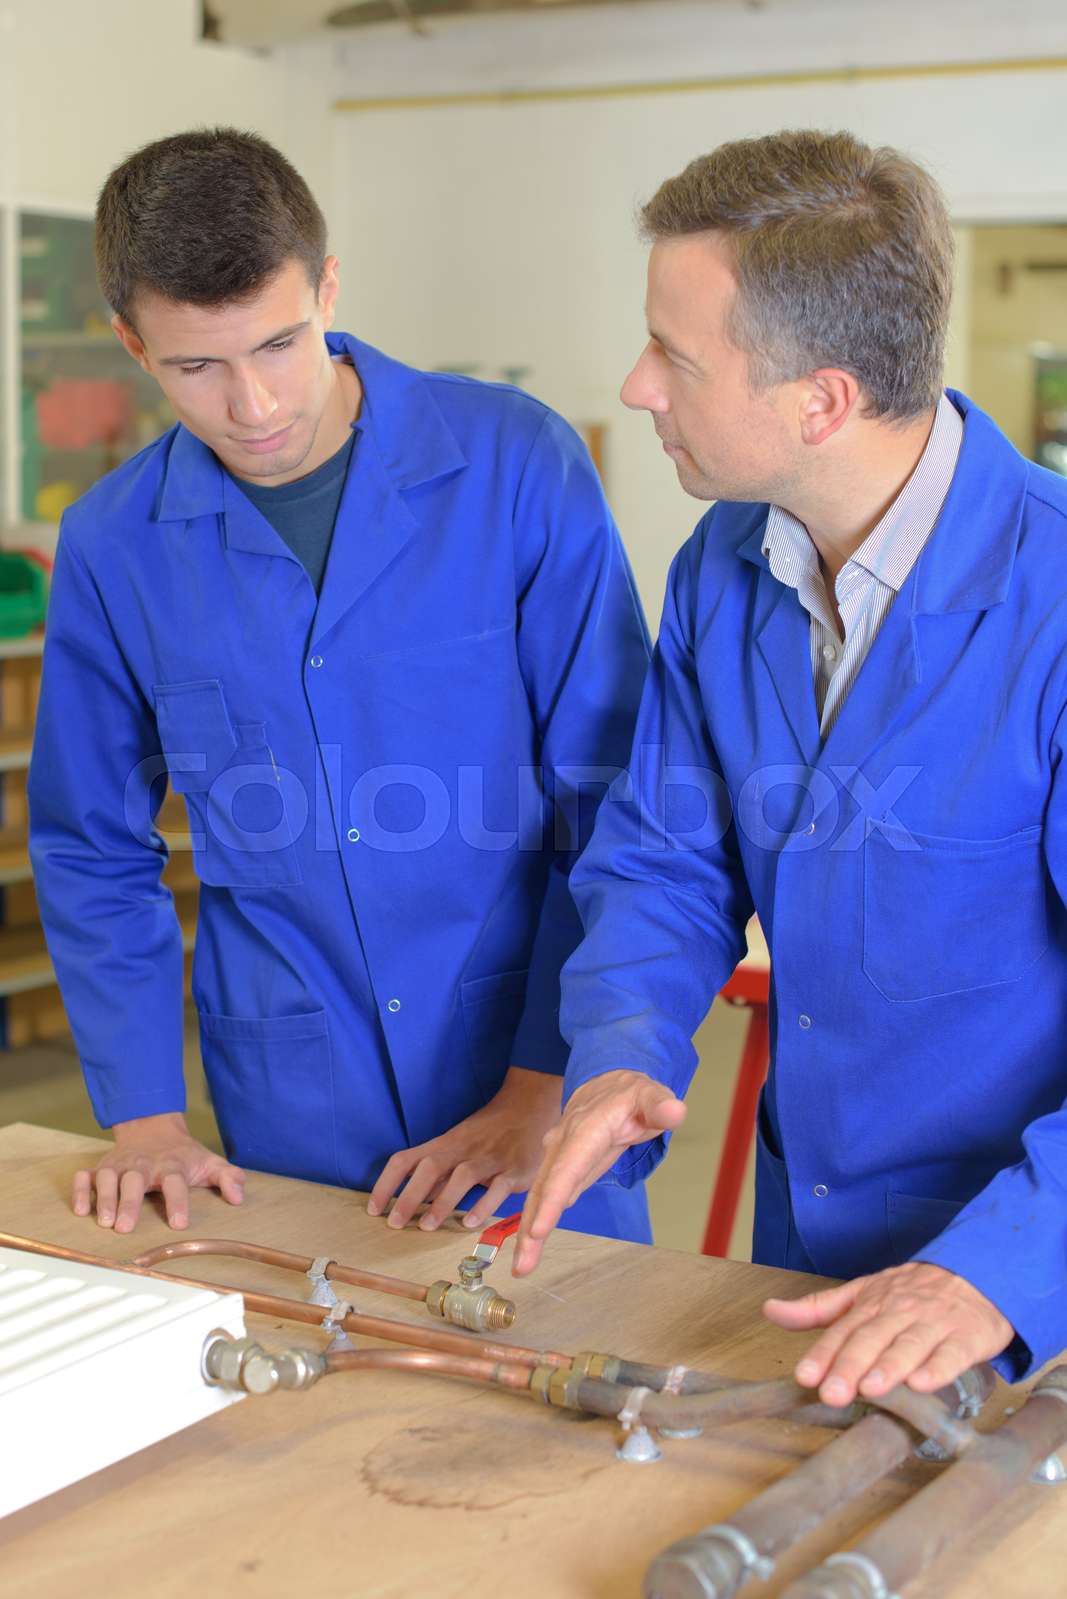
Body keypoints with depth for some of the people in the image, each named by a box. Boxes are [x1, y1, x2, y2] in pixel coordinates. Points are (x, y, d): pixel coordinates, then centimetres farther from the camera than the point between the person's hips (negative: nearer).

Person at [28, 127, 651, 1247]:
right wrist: (143, 1117, 1)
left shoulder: (517, 464, -11)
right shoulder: (113, 546, -2)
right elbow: (93, 853, 9)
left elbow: (612, 800, -8)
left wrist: (541, 1092, -11)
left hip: (541, 1078, -1)